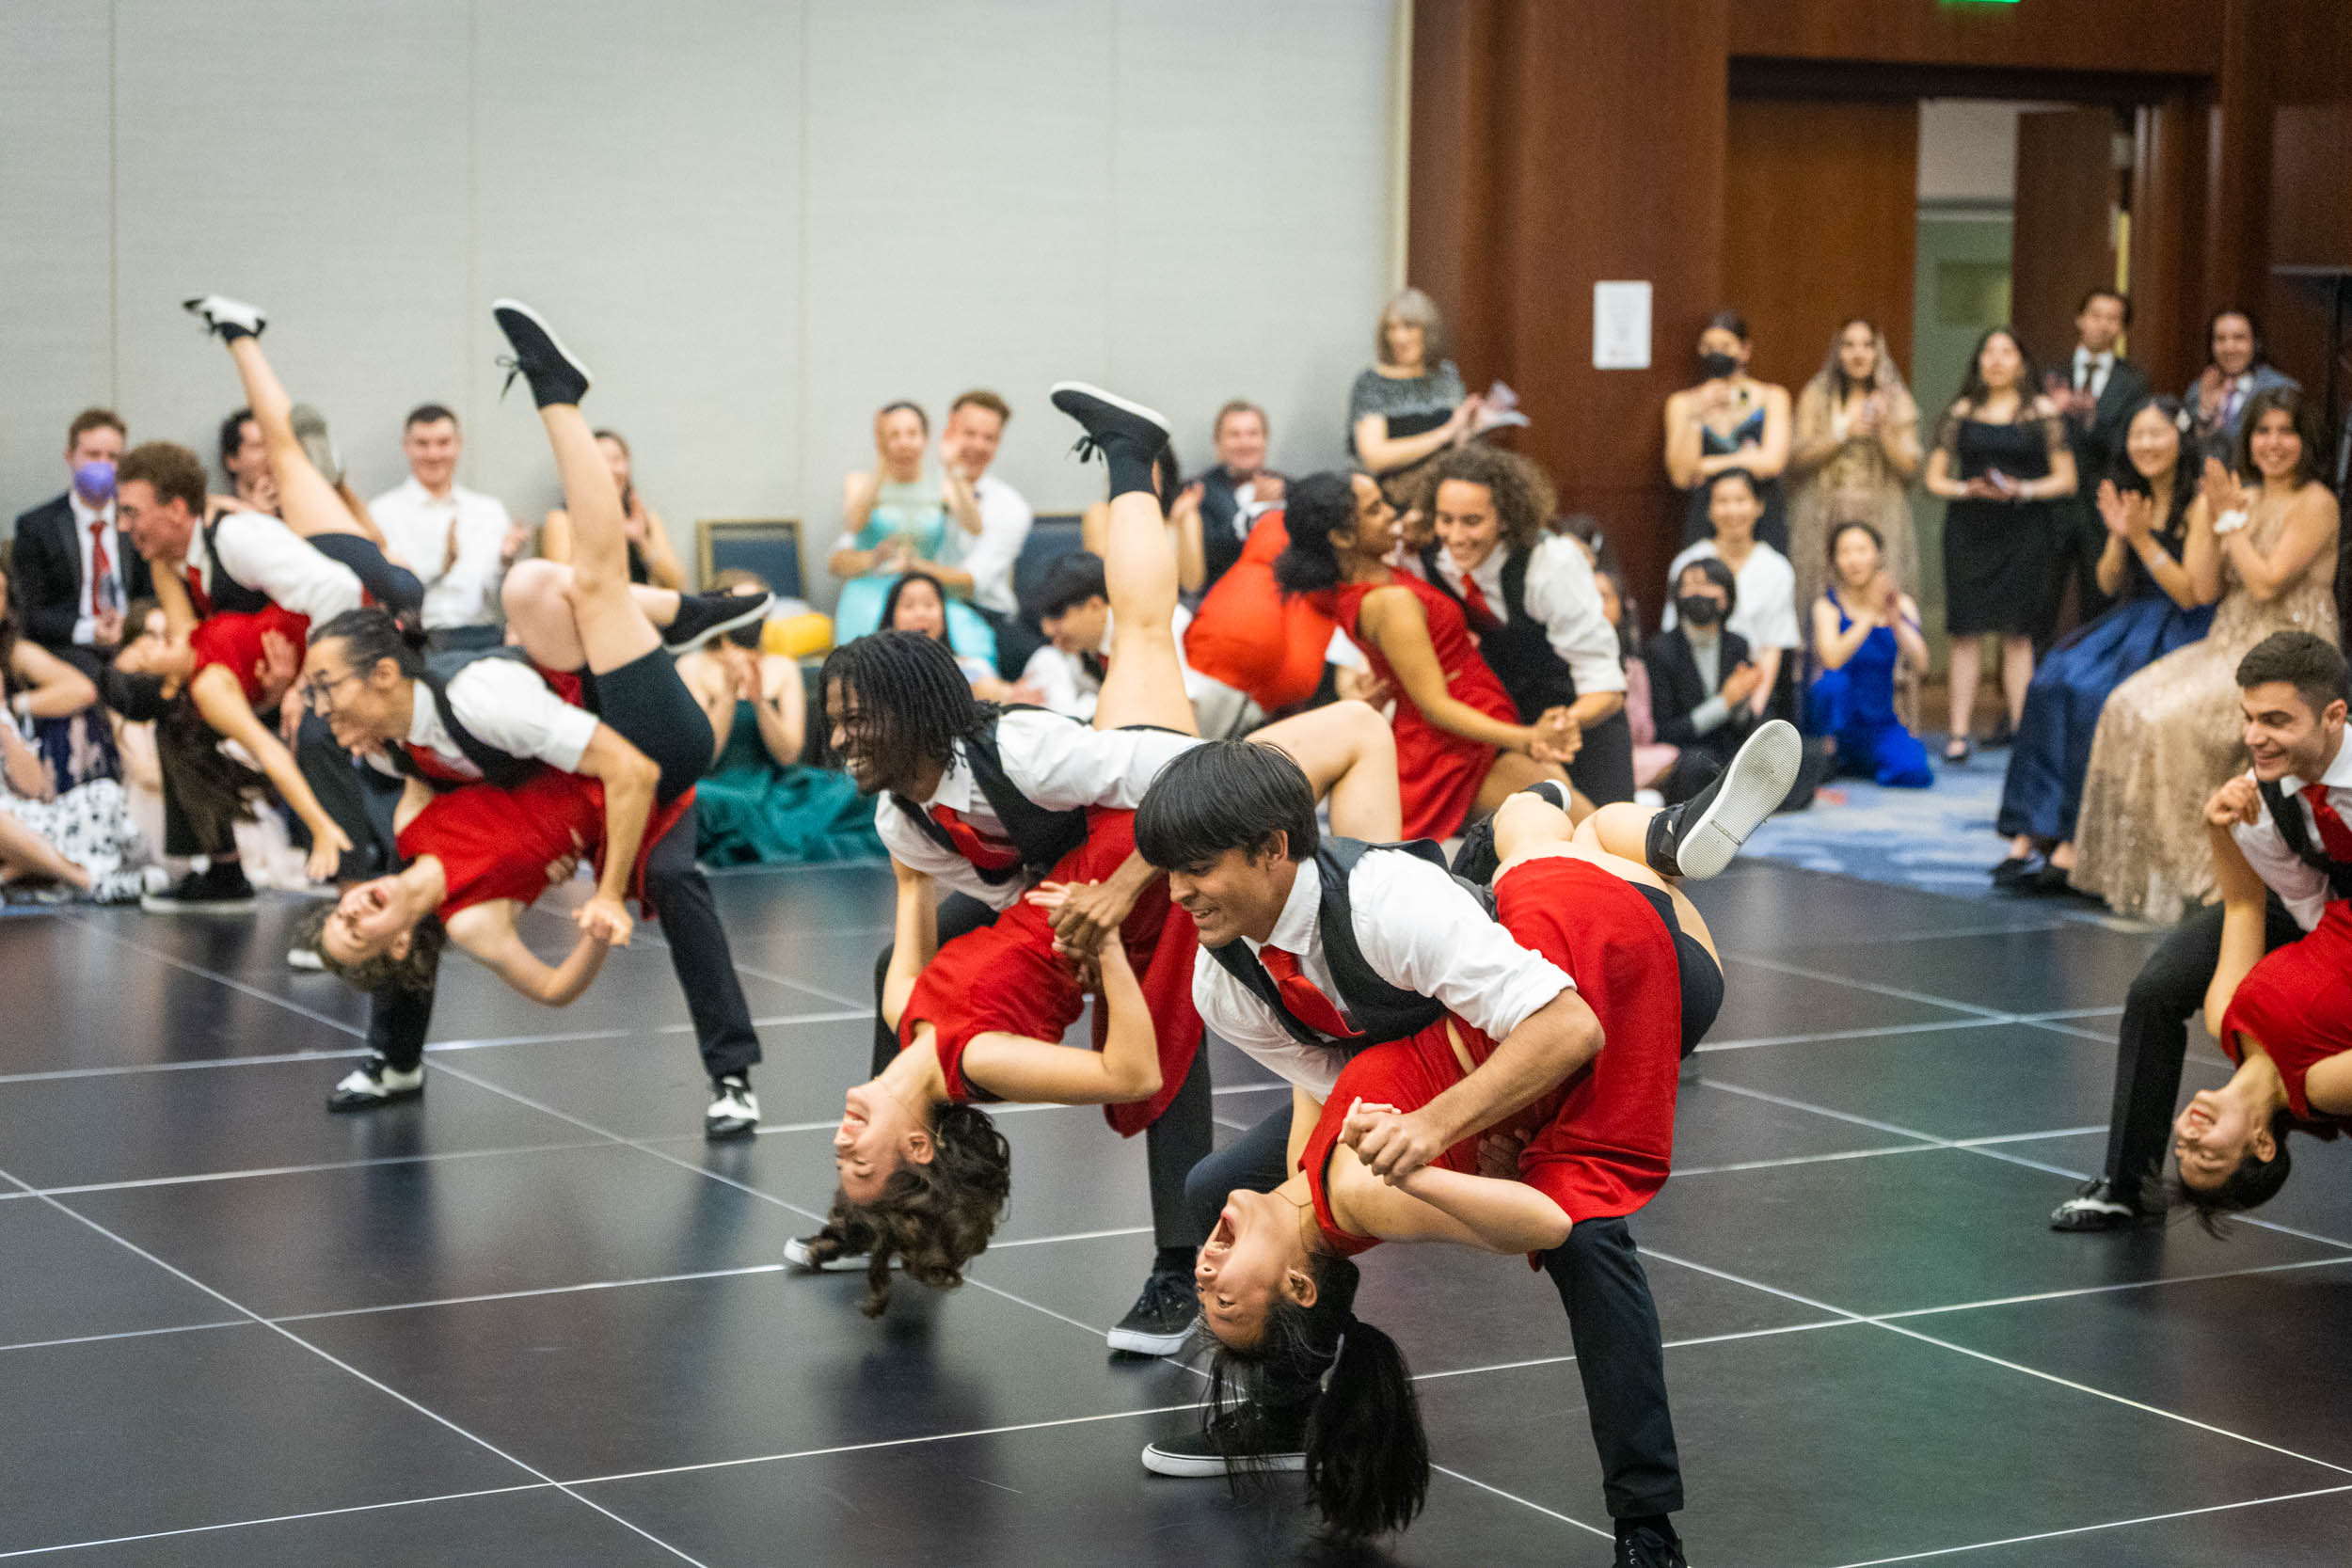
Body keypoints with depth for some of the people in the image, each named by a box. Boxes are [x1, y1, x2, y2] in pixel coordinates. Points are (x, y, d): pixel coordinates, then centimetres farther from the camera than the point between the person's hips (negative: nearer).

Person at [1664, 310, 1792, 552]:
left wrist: (1706, 467, -2)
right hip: (1703, 522, 0)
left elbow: (1772, 462, -5)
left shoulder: (1772, 397, 8)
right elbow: (1681, 477, 0)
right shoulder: (1682, 403, 9)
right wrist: (1694, 418, -10)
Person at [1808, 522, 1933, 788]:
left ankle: (1853, 761, 11)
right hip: (1835, 717, -4)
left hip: (1879, 722, 4)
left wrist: (1895, 619, -26)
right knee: (1833, 682, -35)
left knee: (1915, 774, -23)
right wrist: (1871, 615, -28)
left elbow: (1920, 662, -12)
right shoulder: (1827, 606, -7)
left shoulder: (1902, 604, 3)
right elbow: (1832, 659, -26)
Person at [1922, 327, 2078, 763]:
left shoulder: (2042, 412, 6)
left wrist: (2022, 490, -13)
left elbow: (2065, 479, 3)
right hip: (1969, 529, 2)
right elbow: (1934, 478, 10)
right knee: (1965, 631, -3)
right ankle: (1960, 732, -2)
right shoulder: (1962, 412, 11)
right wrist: (1968, 489, -9)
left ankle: (2021, 729, 0)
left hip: (2024, 529, -1)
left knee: (2017, 634, -3)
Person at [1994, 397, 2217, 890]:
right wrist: (2118, 536, -5)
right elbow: (2109, 586, 13)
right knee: (2051, 682, -21)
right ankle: (2033, 834, -26)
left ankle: (2076, 844, -28)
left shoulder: (2199, 503, -8)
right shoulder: (2132, 498, 14)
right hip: (2130, 622, 6)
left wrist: (2142, 538, -18)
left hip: (2182, 632, -6)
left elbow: (2192, 593, -12)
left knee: (2095, 694, -30)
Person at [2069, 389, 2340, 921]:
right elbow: (2207, 588, 8)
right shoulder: (2246, 498, 14)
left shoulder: (2315, 504, -8)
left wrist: (2230, 518, -12)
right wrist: (2212, 518, -3)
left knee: (2175, 720, -27)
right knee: (2129, 707, -13)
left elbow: (2267, 582, -19)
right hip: (2232, 644, 8)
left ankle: (2199, 869, -14)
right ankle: (2153, 866, -10)